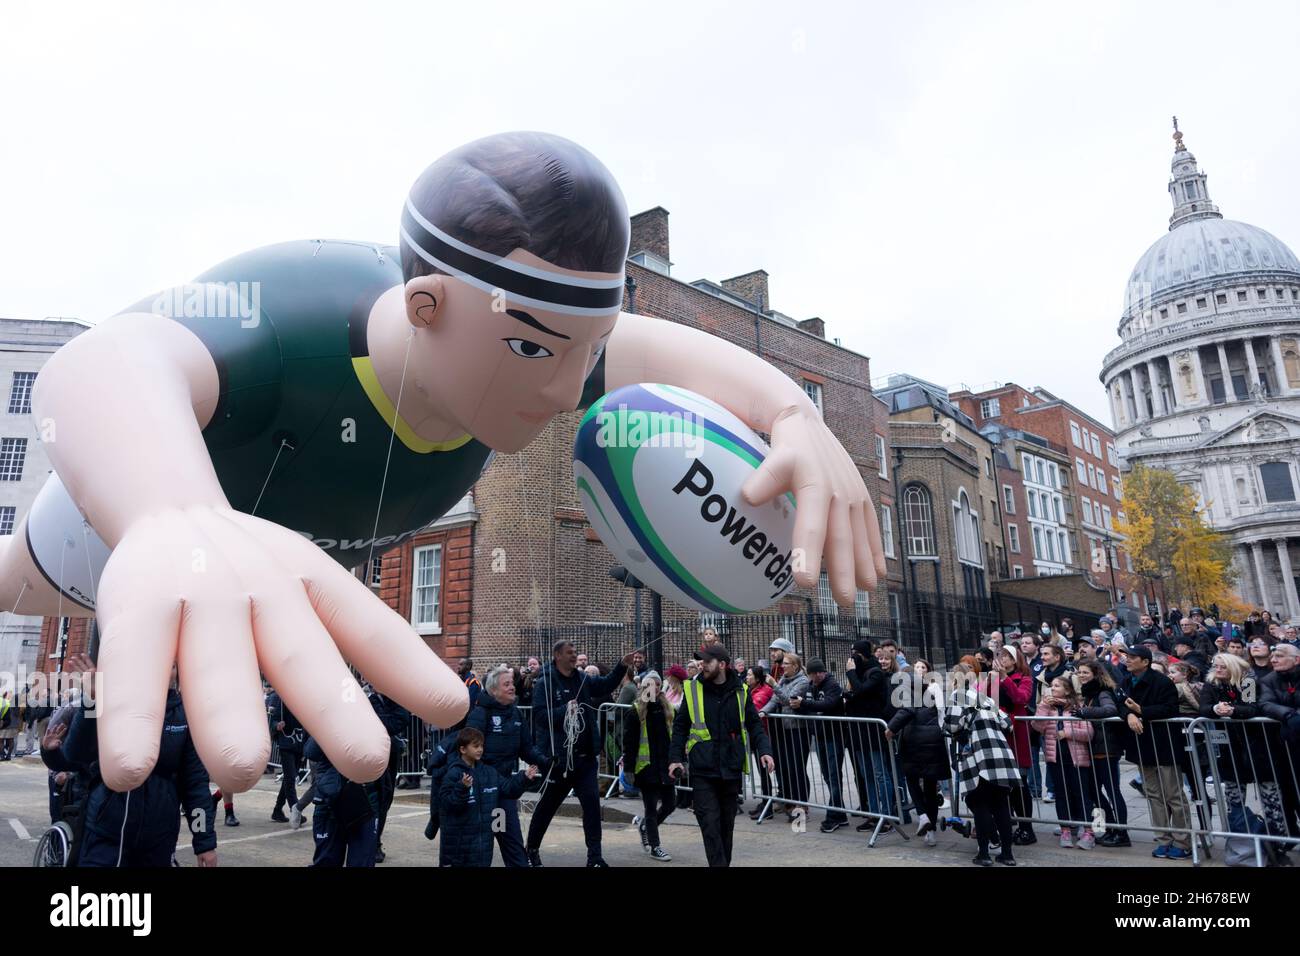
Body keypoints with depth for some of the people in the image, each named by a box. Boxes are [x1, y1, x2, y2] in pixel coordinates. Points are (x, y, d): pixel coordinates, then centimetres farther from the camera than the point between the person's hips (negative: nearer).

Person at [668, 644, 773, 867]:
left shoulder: (740, 691, 3)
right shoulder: (692, 690, -1)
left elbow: (754, 725, 10)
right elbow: (680, 727, 6)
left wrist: (764, 750, -4)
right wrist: (675, 757, -2)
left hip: (731, 768, 2)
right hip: (703, 770, -2)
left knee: (726, 823, 13)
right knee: (710, 823, -8)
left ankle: (725, 862, 29)